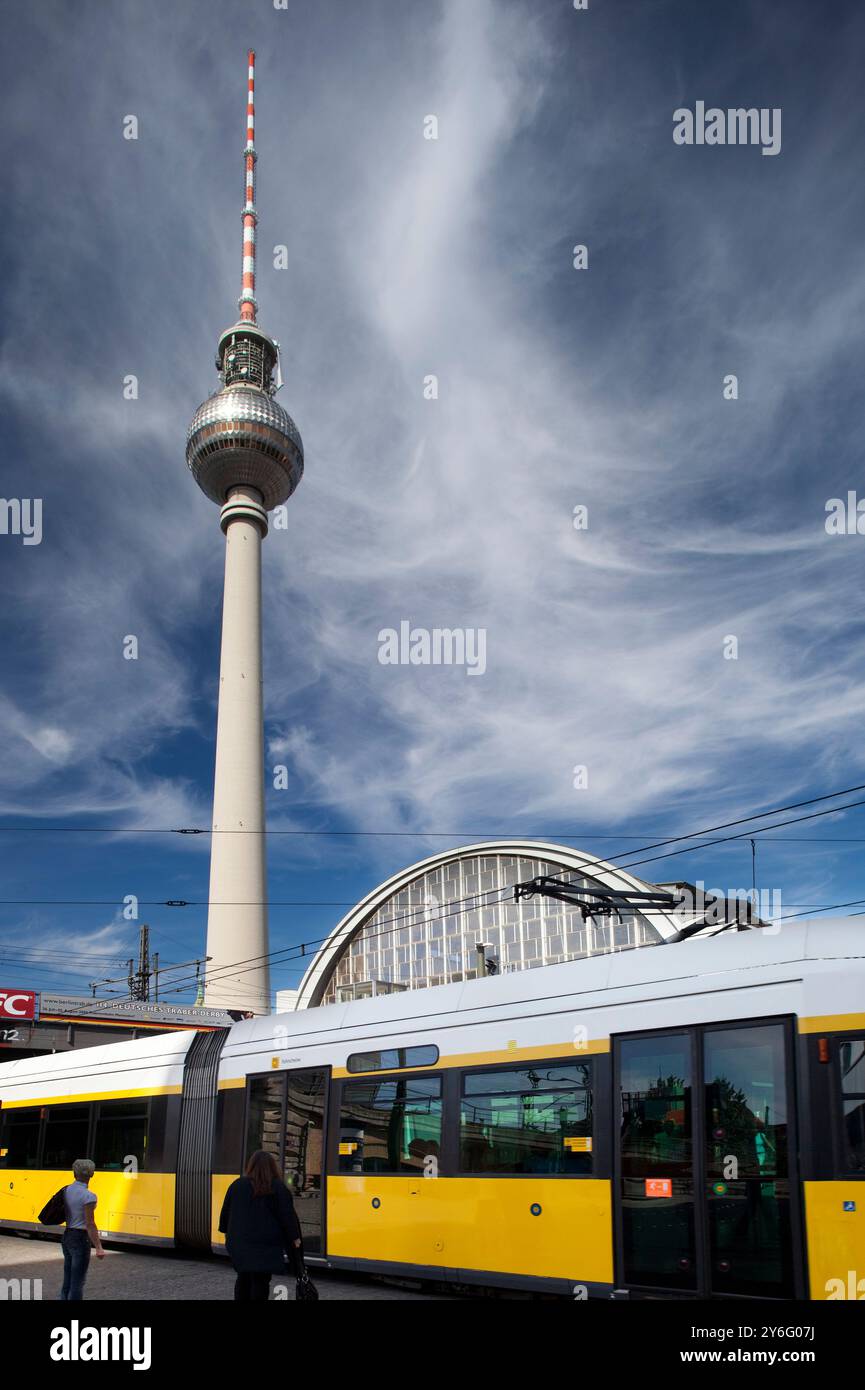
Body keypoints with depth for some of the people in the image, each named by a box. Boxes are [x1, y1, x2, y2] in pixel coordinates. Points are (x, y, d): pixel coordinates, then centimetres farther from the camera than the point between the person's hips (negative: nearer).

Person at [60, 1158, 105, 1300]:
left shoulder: (66, 1191, 4)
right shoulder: (88, 1196, -18)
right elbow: (90, 1224, -19)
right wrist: (98, 1248, -18)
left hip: (66, 1237, 7)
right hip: (80, 1239, -7)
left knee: (67, 1281, 15)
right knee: (77, 1283, -2)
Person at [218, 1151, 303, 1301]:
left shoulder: (237, 1185, 4)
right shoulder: (277, 1187, -6)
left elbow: (226, 1212, 11)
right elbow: (287, 1215, -6)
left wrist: (228, 1232, 25)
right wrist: (294, 1237, 3)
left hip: (240, 1242, 4)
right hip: (266, 1244, -4)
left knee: (243, 1278, 16)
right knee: (261, 1281, -1)